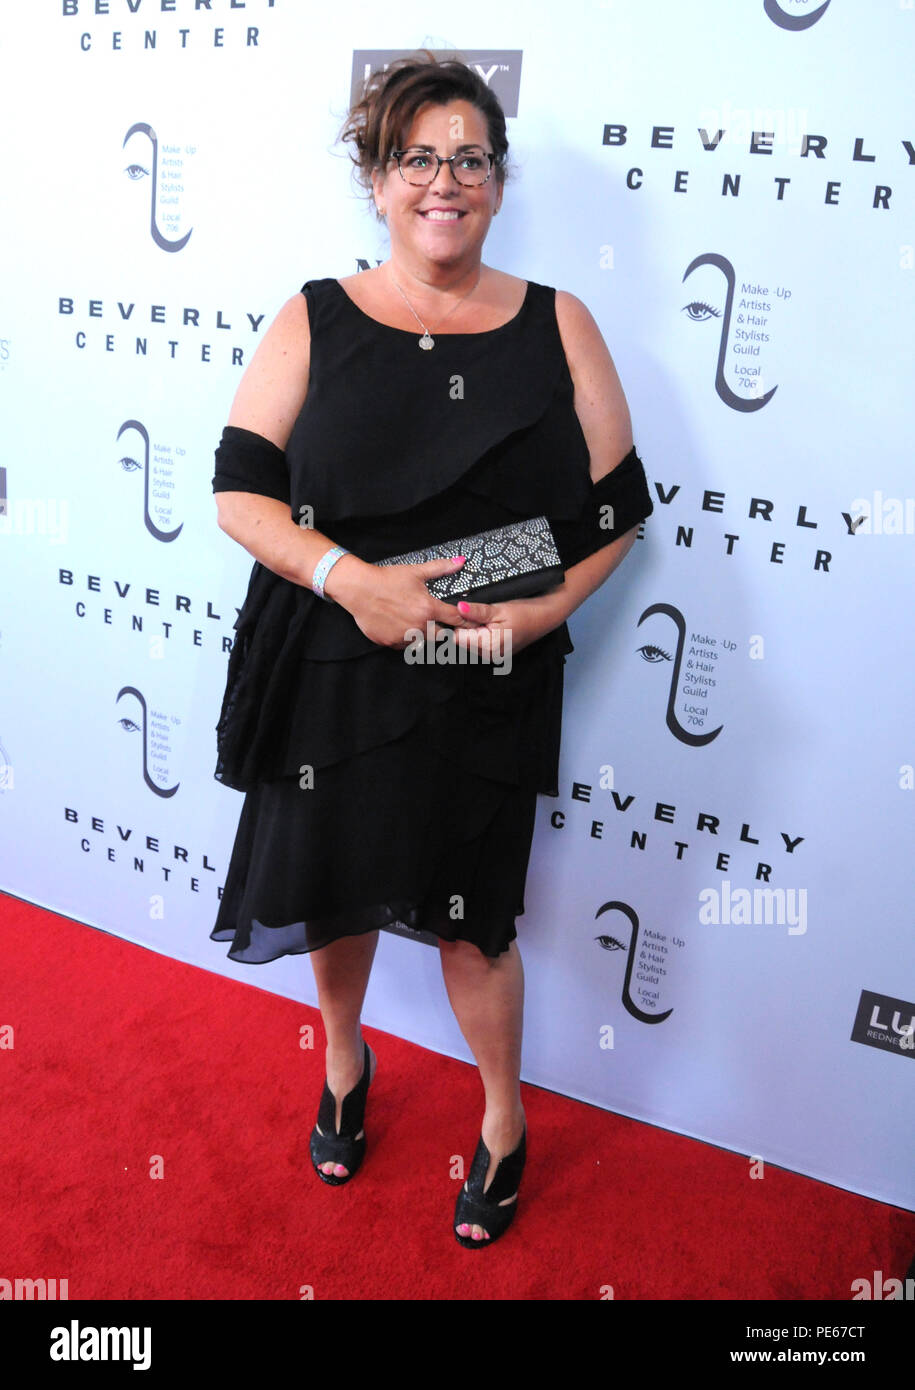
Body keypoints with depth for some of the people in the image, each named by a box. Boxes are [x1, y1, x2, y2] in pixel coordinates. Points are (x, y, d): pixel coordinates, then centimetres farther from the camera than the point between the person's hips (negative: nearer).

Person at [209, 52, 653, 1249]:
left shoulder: (558, 327, 2)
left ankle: (505, 1123, 38)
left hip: (487, 688, -1)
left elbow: (618, 510, 2)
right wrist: (351, 580, -20)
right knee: (331, 890, 17)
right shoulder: (313, 322, 2)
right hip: (331, 672, 1)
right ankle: (344, 1061, 49)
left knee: (471, 918, 10)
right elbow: (239, 487, -4)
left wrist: (539, 611, -15)